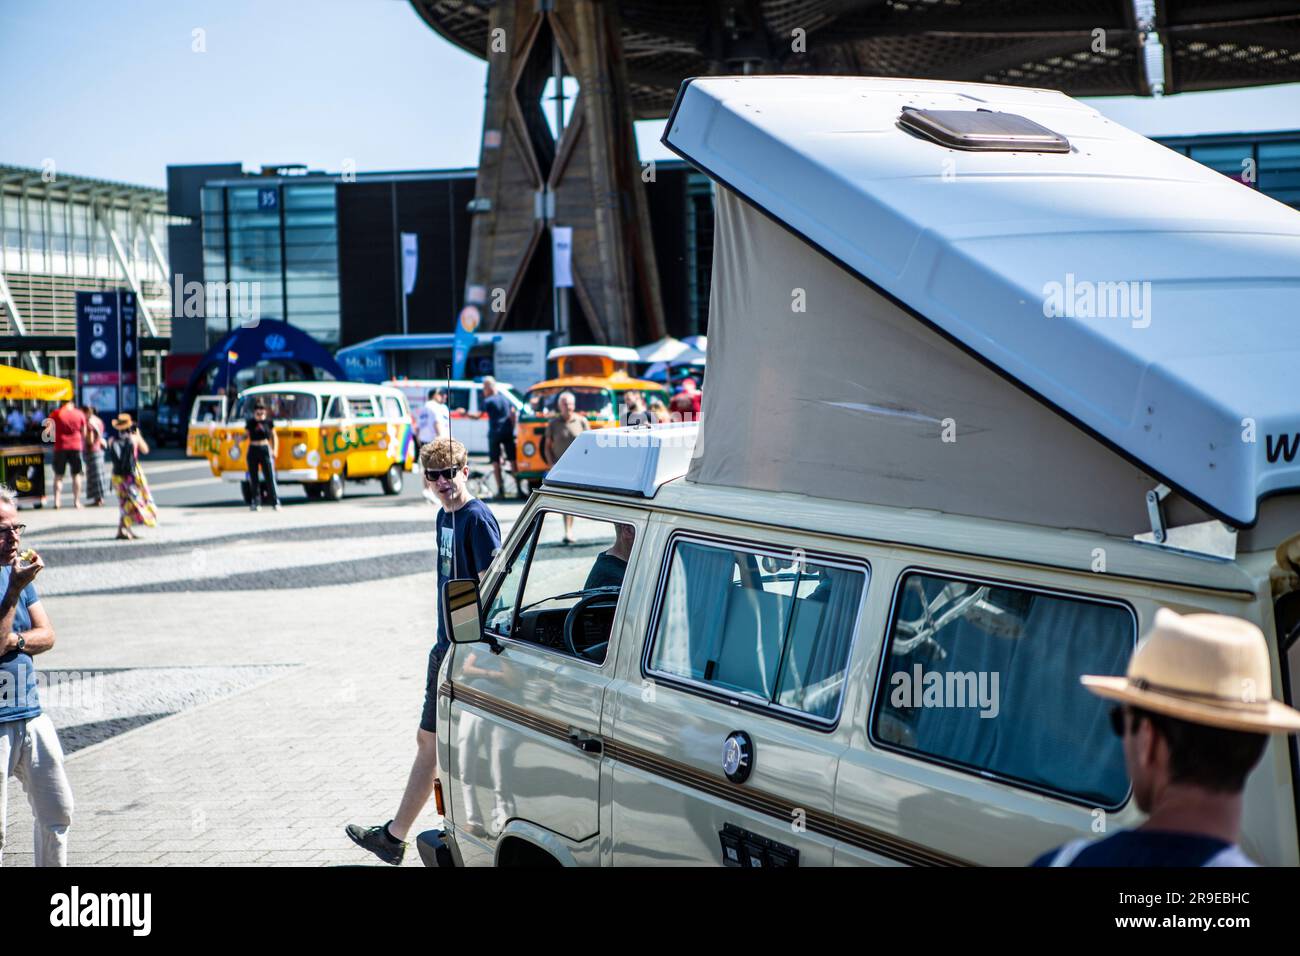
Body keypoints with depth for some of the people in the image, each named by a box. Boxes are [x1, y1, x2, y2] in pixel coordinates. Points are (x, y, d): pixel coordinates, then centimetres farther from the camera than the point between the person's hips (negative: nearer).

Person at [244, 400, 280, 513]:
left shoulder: (268, 422, 4)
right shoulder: (250, 423, 5)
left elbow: (274, 437, 10)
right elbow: (246, 436, 12)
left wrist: (275, 450, 2)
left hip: (265, 450, -1)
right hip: (253, 450, 1)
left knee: (270, 477, -7)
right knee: (253, 479, 3)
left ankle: (276, 503, -7)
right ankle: (256, 503, 9)